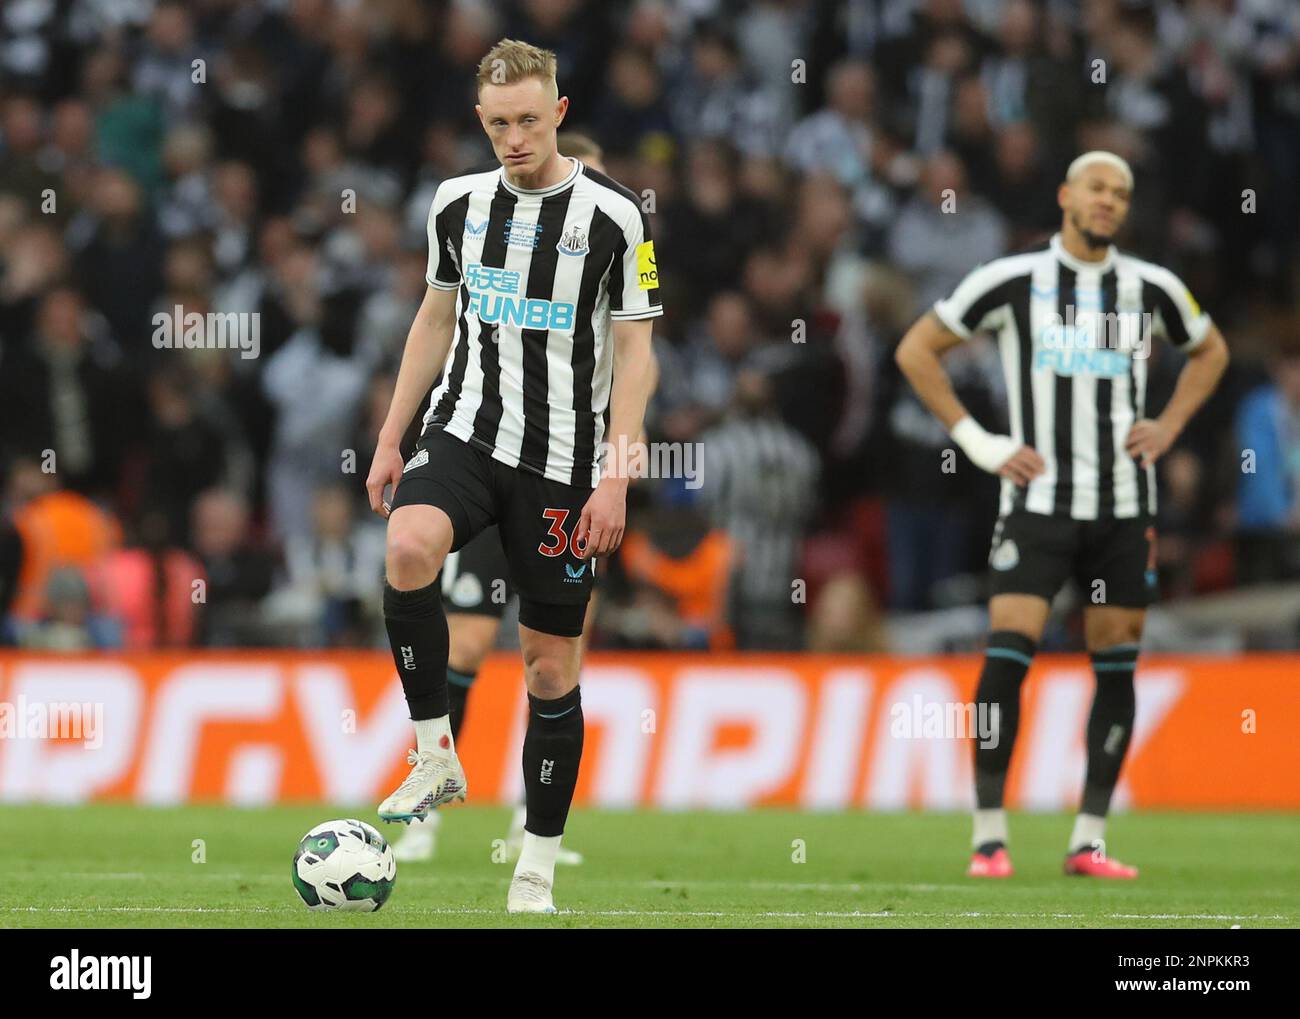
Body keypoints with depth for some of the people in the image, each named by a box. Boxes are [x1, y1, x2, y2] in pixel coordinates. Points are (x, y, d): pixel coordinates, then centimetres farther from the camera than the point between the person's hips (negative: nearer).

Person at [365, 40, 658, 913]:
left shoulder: (612, 217, -7)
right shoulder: (459, 202, 5)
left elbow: (634, 352, -5)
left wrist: (615, 480, -12)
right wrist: (391, 437, 13)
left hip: (562, 463, -2)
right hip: (465, 432, 2)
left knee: (551, 666, 2)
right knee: (410, 548, -31)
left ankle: (537, 870, 14)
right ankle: (435, 755, -16)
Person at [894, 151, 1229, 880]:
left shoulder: (1153, 289, 6)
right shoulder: (1012, 281, -3)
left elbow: (1209, 350, 25)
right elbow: (916, 350, 4)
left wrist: (1170, 426, 9)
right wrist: (977, 442, -2)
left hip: (1125, 509, 3)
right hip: (1038, 501, -3)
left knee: (1117, 666, 3)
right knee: (1009, 651, -14)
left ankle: (1090, 840, 9)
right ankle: (990, 837, -8)